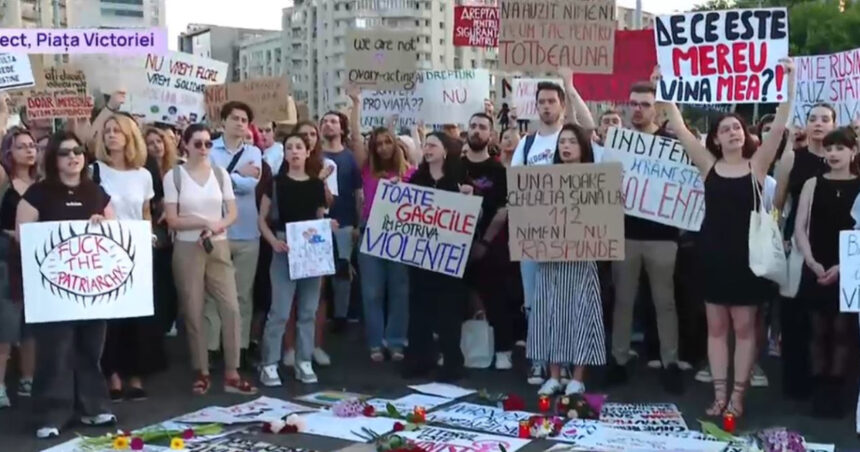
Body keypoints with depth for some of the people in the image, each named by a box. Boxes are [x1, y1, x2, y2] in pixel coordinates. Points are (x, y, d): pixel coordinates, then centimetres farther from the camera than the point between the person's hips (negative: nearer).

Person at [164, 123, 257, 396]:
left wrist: (215, 227, -14)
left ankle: (231, 374, 1)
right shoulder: (173, 176, -2)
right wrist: (205, 222, -16)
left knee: (231, 308, -6)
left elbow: (232, 214, 5)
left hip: (219, 247, 2)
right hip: (187, 249, -2)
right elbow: (172, 220, -6)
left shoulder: (221, 174, 6)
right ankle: (201, 373, 14)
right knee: (193, 312, 3)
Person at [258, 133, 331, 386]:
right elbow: (261, 218, 1)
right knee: (280, 311, -5)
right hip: (285, 251, -3)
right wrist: (273, 241, -14)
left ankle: (304, 363, 18)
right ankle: (269, 364, 4)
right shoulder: (276, 182, -1)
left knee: (308, 311, 9)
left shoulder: (317, 184, 8)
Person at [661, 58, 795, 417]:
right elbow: (679, 128, 0)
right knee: (716, 326, 7)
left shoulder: (757, 164, 0)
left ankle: (737, 395, 11)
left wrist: (789, 83, -14)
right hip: (713, 251, 2)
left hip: (746, 252, -2)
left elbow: (779, 125, -9)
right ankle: (719, 394, 15)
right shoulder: (708, 165, 2)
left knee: (744, 325, 5)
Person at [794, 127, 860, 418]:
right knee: (819, 330, 5)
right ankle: (819, 391, 11)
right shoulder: (813, 184, 6)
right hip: (815, 269, 1)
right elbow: (800, 228, 4)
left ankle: (835, 392, 8)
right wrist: (812, 262, -8)